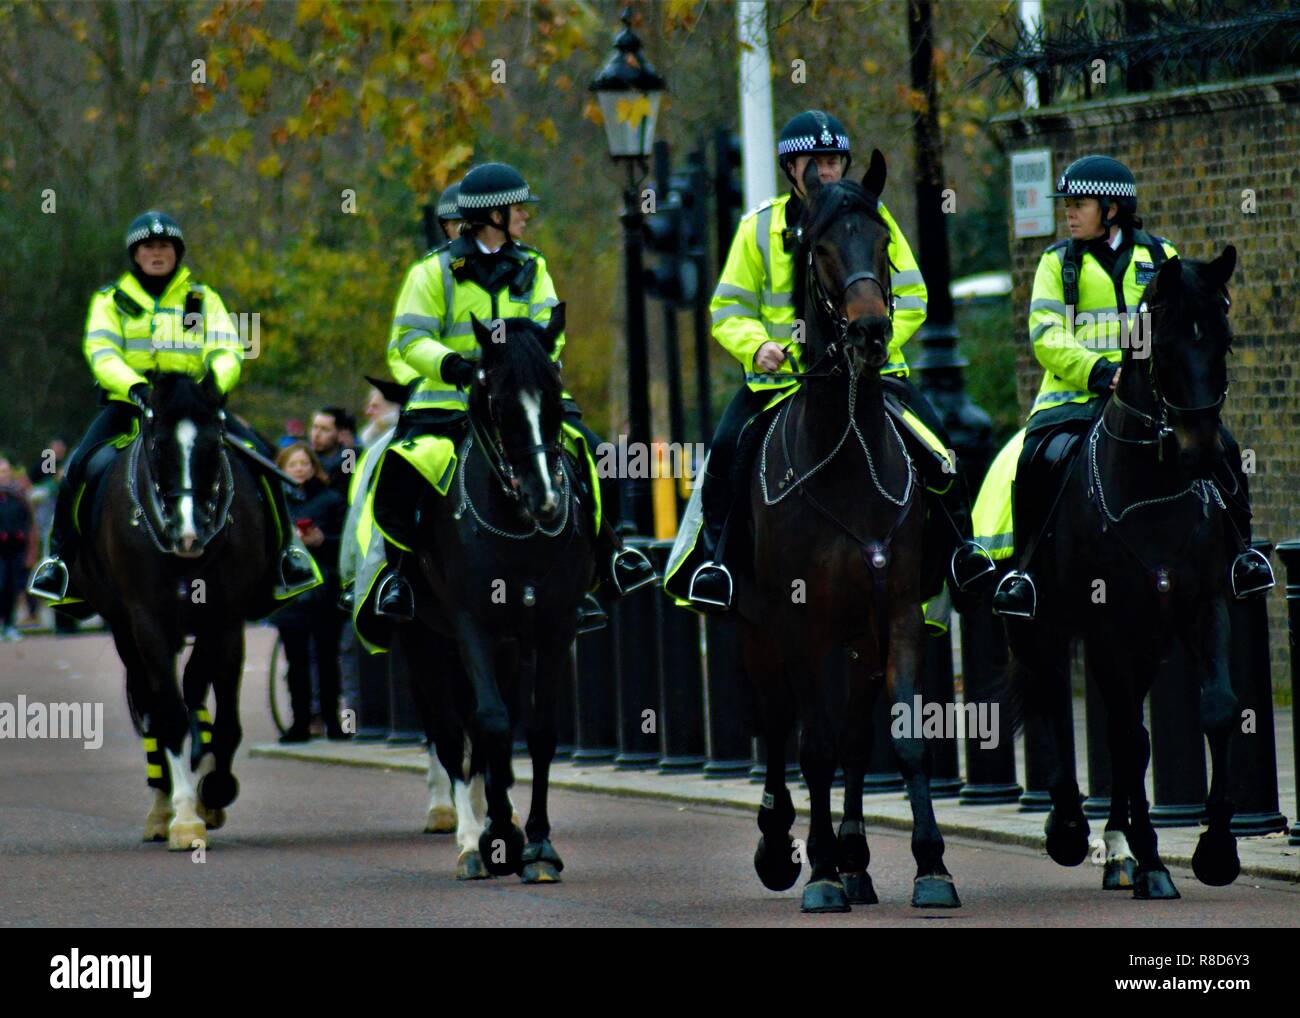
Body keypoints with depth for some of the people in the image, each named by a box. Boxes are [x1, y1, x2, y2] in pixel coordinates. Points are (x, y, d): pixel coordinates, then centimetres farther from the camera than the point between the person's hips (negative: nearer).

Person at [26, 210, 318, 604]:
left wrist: (217, 380, -22)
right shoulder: (111, 300, 9)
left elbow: (228, 351, 2)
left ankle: (284, 547, -6)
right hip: (128, 404, -1)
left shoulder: (203, 299, 14)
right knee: (79, 467, -24)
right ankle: (60, 556, -10)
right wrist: (135, 386, -26)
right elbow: (101, 354, -6)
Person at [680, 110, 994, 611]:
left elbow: (910, 299, 6)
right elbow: (728, 310, 7)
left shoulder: (871, 218, 6)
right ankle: (715, 558, -7)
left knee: (930, 436, -20)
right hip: (780, 373, 0)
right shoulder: (759, 227, 5)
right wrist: (757, 346, -14)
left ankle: (960, 545, -3)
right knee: (727, 448, -22)